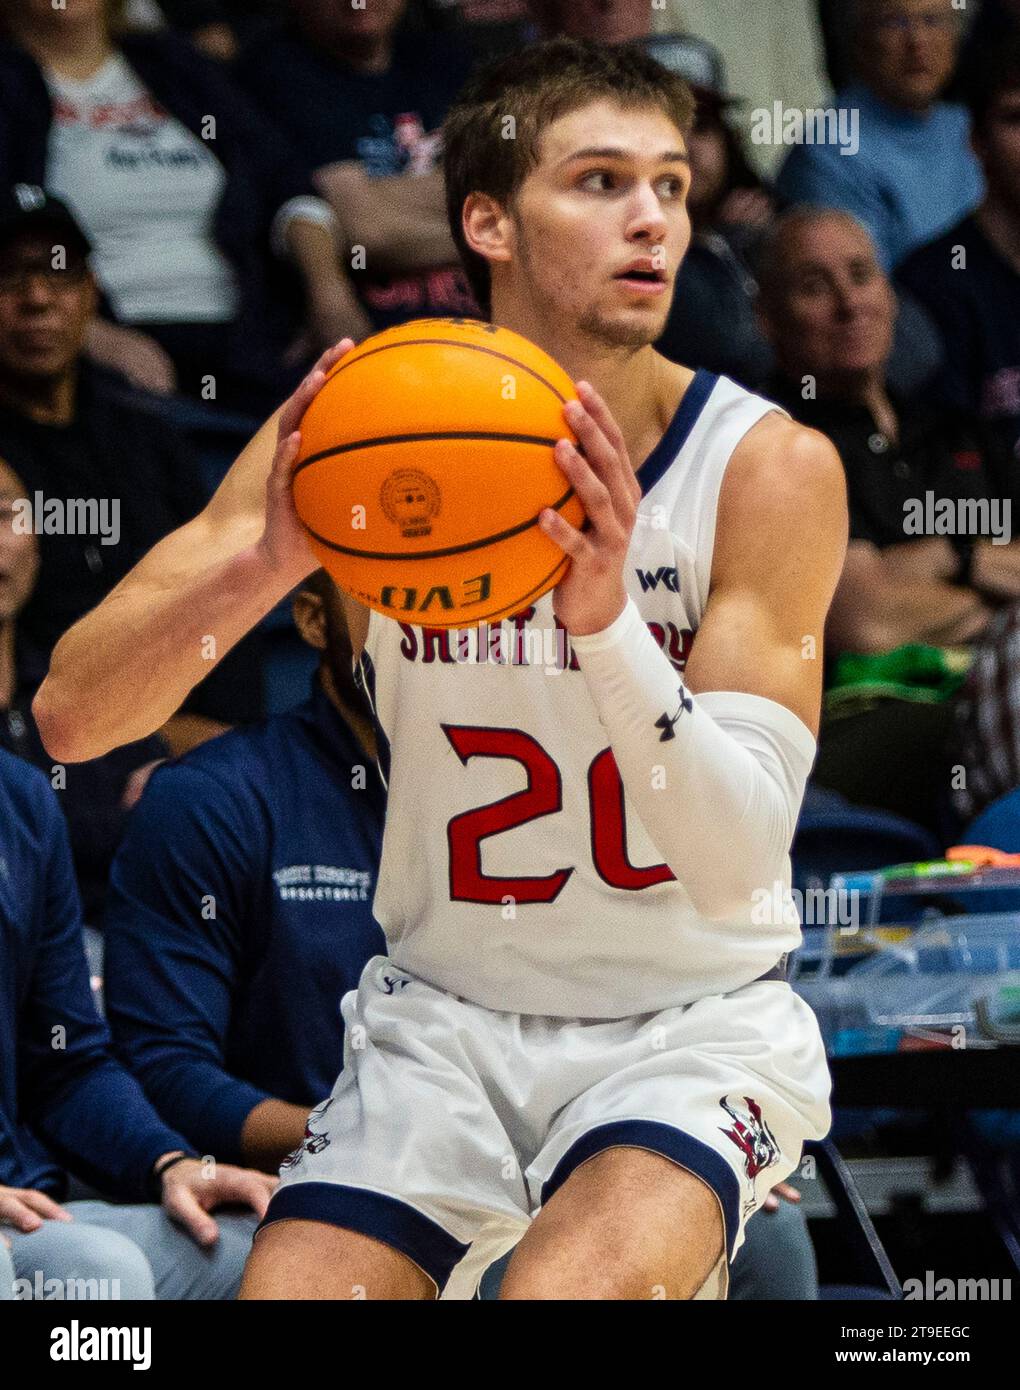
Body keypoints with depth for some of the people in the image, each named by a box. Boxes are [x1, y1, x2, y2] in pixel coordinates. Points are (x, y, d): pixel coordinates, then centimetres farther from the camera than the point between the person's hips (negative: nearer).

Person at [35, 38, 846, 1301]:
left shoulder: (769, 466, -12)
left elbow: (738, 861, -21)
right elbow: (70, 716, -13)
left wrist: (604, 620, -37)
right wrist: (270, 561, -31)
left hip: (695, 1021, -3)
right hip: (443, 1017, 3)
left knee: (565, 1293, -30)